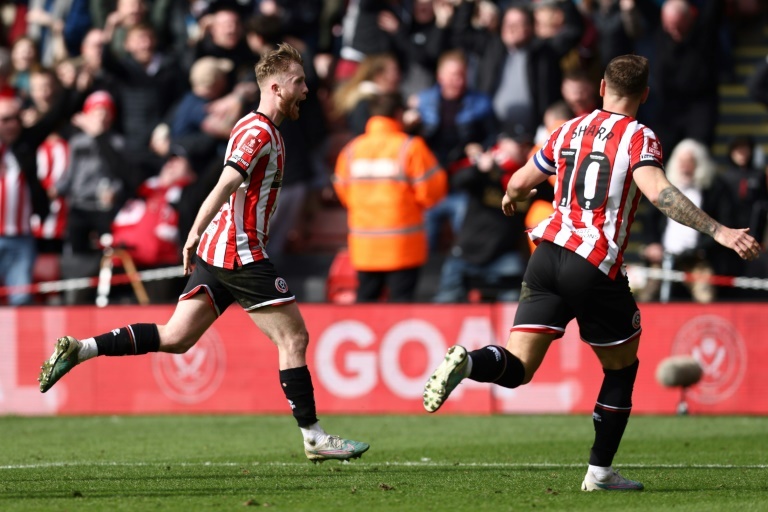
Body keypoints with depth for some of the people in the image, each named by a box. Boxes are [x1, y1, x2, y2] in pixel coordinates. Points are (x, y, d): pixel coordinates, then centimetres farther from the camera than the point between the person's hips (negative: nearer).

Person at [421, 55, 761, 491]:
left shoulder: (569, 131, 14)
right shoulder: (638, 137, -3)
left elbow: (519, 183, 24)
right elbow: (658, 191, -22)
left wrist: (511, 199, 49)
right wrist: (720, 232, -26)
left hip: (548, 255, 4)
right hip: (596, 269, -4)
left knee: (516, 368, -2)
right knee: (622, 367, 18)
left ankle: (467, 362, -34)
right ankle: (600, 471, 19)